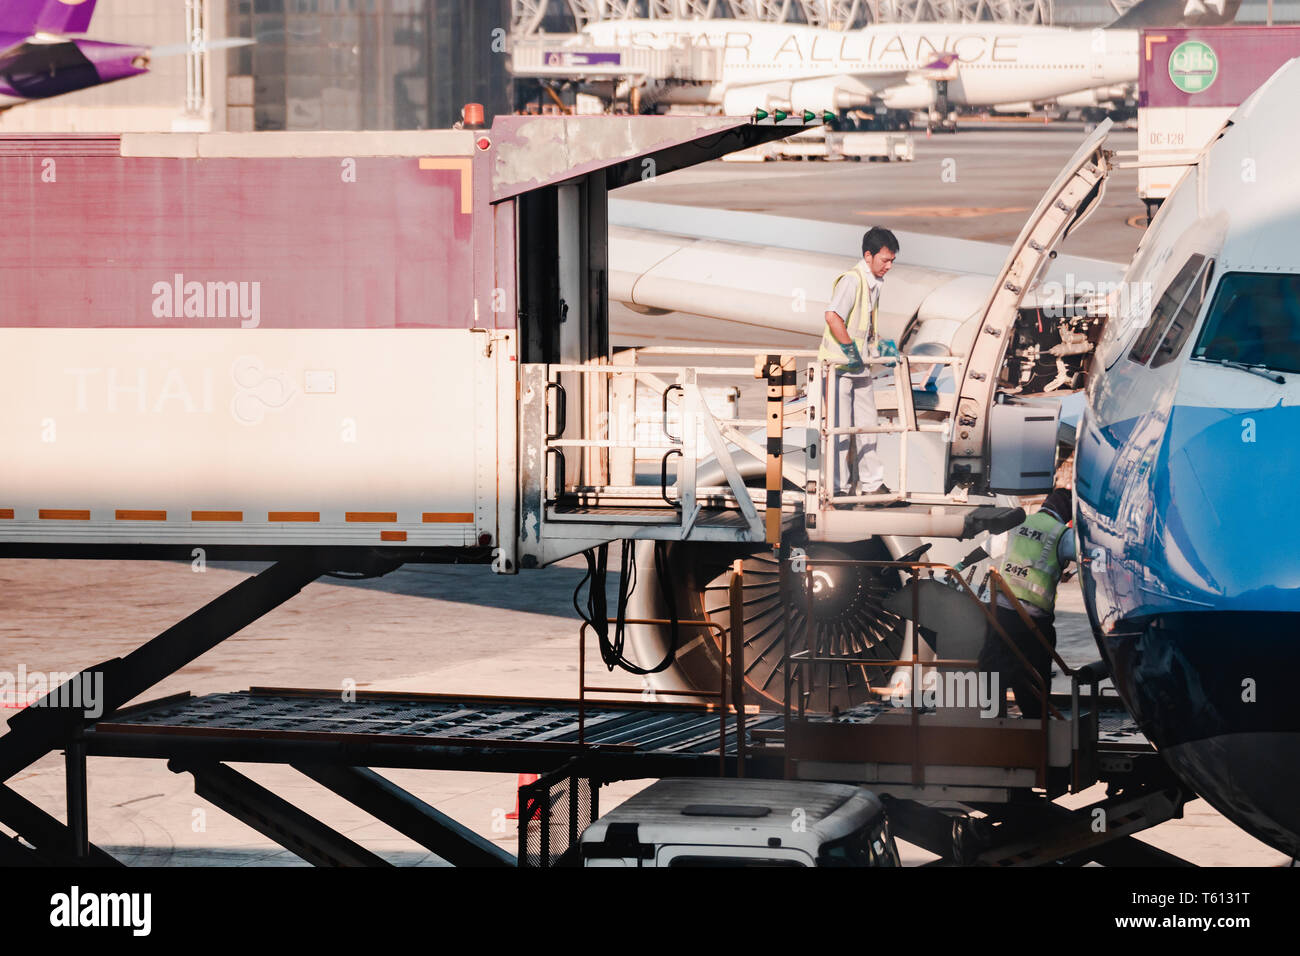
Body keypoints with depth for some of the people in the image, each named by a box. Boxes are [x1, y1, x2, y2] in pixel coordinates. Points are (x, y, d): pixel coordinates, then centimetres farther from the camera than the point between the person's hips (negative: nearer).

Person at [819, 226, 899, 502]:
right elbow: (833, 316, -35)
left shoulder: (875, 282, 10)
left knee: (866, 424, 15)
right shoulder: (851, 280, -21)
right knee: (840, 427, -3)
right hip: (839, 365, -9)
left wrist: (879, 346, 17)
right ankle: (837, 486, 5)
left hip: (860, 365, 9)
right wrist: (851, 351, -27)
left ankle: (871, 482, 24)